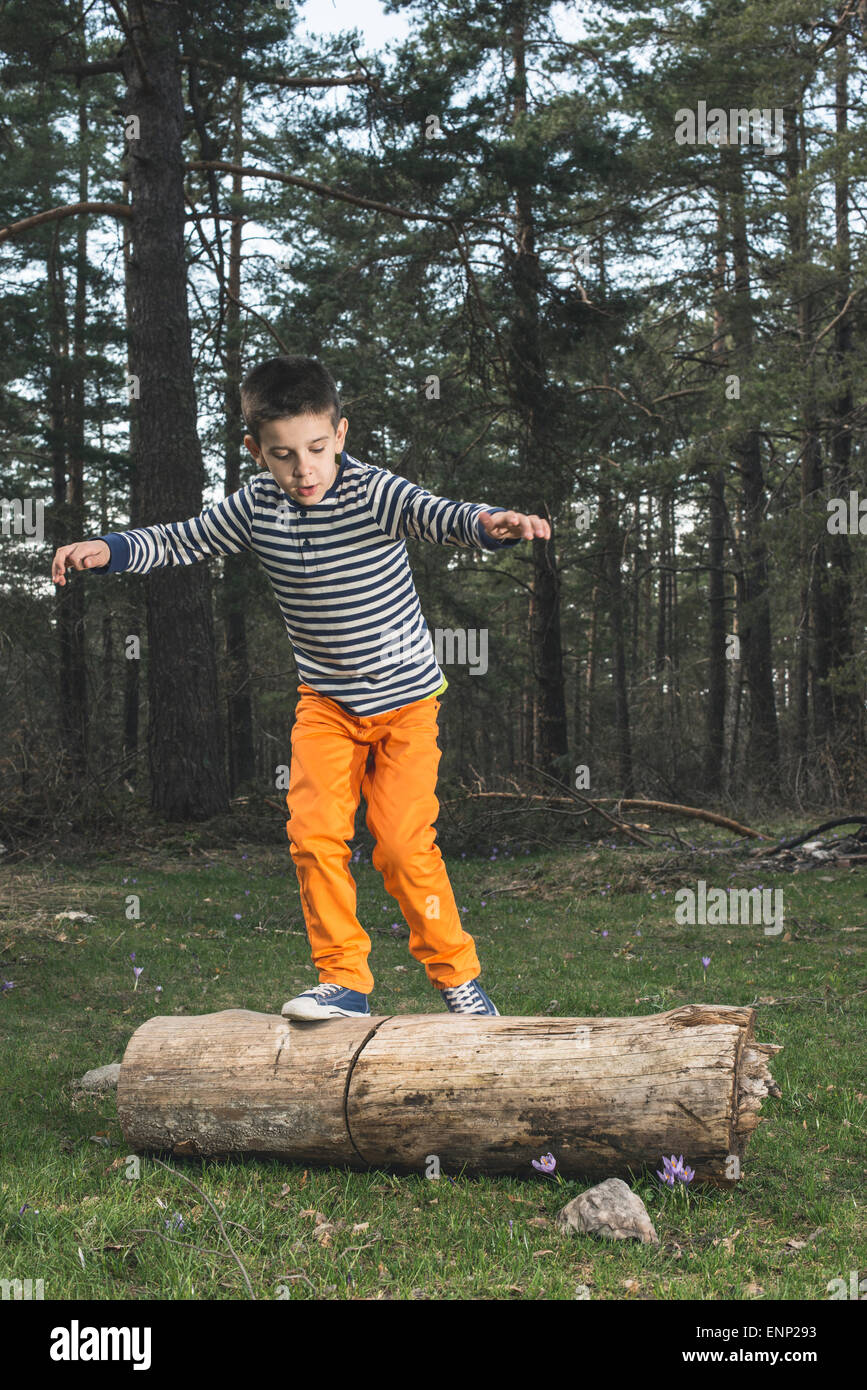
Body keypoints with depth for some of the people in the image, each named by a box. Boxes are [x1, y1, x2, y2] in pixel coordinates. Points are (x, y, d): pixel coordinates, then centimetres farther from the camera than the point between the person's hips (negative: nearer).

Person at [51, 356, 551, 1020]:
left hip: (404, 697, -4)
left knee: (403, 843, -7)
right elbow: (180, 540, 6)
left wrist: (489, 524, -57)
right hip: (325, 701, 4)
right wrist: (108, 550, -10)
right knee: (315, 834, -8)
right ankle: (345, 981, 5)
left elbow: (438, 515, -35)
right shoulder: (257, 506, -5)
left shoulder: (374, 492, -18)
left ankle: (458, 974, 13)